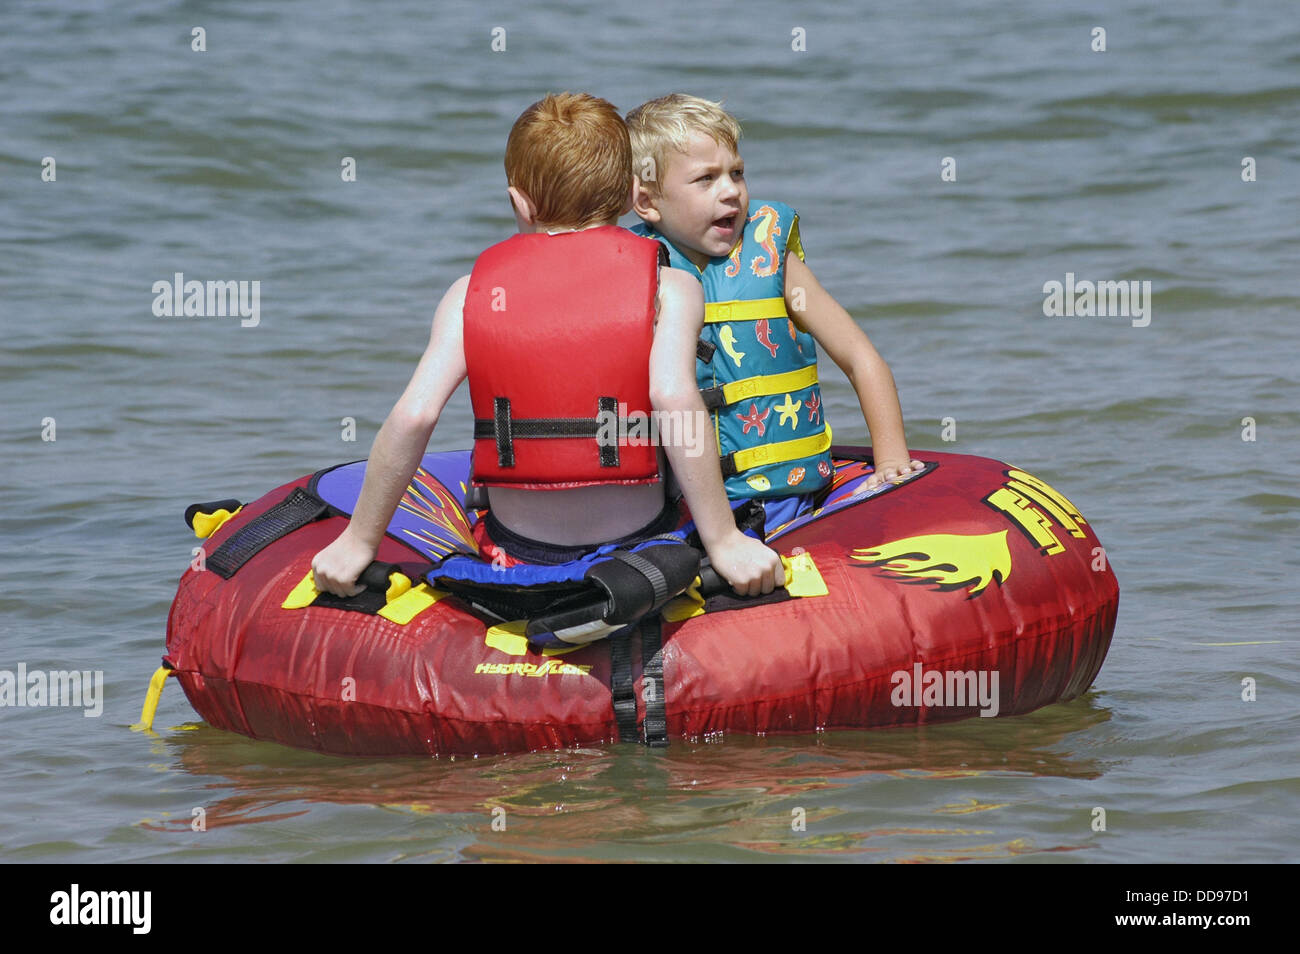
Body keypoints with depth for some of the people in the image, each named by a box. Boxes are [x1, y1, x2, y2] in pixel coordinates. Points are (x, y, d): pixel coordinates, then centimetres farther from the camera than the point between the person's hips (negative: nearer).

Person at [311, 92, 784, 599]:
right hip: (638, 536, 0)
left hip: (516, 551, 0)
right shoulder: (670, 288, -4)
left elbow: (413, 415, -9)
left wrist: (359, 542, -1)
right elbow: (674, 397, -20)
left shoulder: (470, 294, 1)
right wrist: (724, 542, -19)